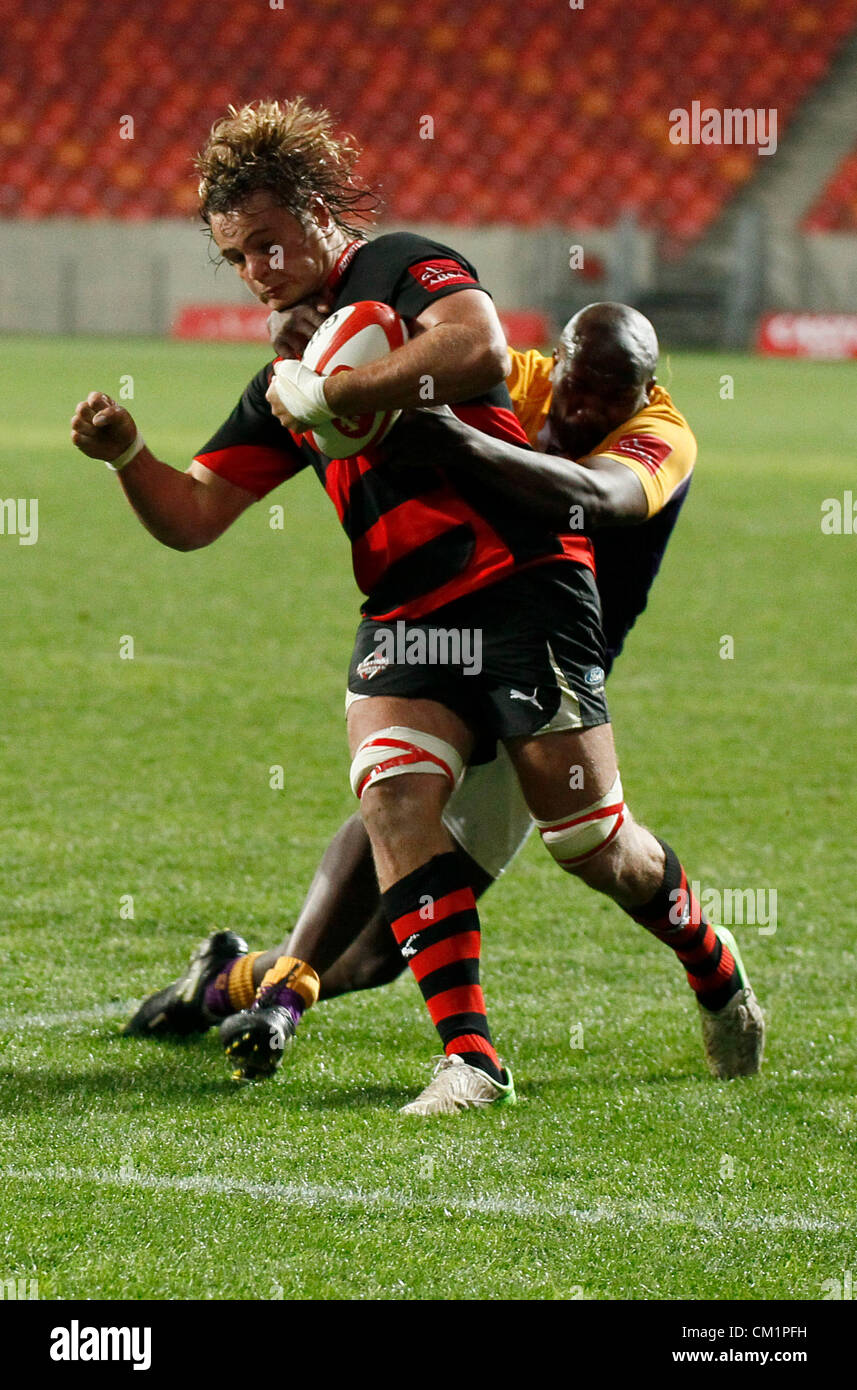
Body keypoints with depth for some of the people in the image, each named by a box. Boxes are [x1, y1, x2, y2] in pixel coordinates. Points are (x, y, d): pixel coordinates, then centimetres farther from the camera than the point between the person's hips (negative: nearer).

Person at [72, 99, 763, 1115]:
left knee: (586, 835, -3)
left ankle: (715, 971, 27)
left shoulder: (402, 269, -1)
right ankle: (469, 1057, -20)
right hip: (403, 617, 6)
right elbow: (193, 517, 16)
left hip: (522, 584, -6)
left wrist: (330, 392, -17)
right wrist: (126, 456, -4)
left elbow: (479, 351, -23)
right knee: (392, 793, -20)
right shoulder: (284, 379, 20)